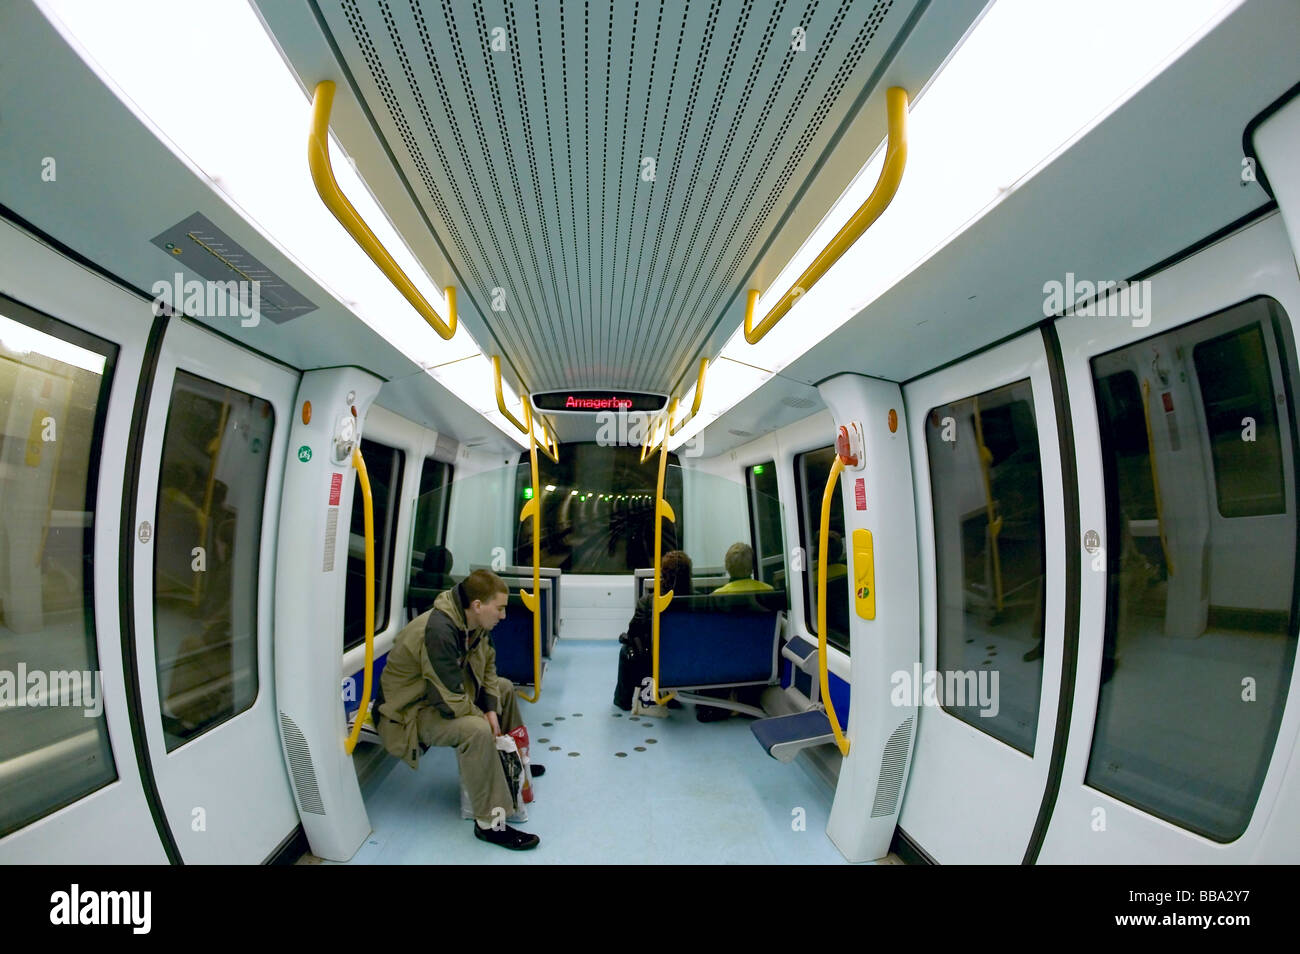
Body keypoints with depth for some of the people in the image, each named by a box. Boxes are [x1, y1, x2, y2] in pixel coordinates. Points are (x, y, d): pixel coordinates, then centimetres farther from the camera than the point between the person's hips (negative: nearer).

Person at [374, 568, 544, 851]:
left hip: (445, 691, 10)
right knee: (477, 731, -32)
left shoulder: (474, 622, -6)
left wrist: (492, 710, -7)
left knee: (504, 687, 13)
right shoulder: (438, 631, -34)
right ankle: (489, 824, -16)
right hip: (409, 711, -9)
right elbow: (451, 699, -32)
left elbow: (488, 666, 5)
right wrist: (484, 718, -16)